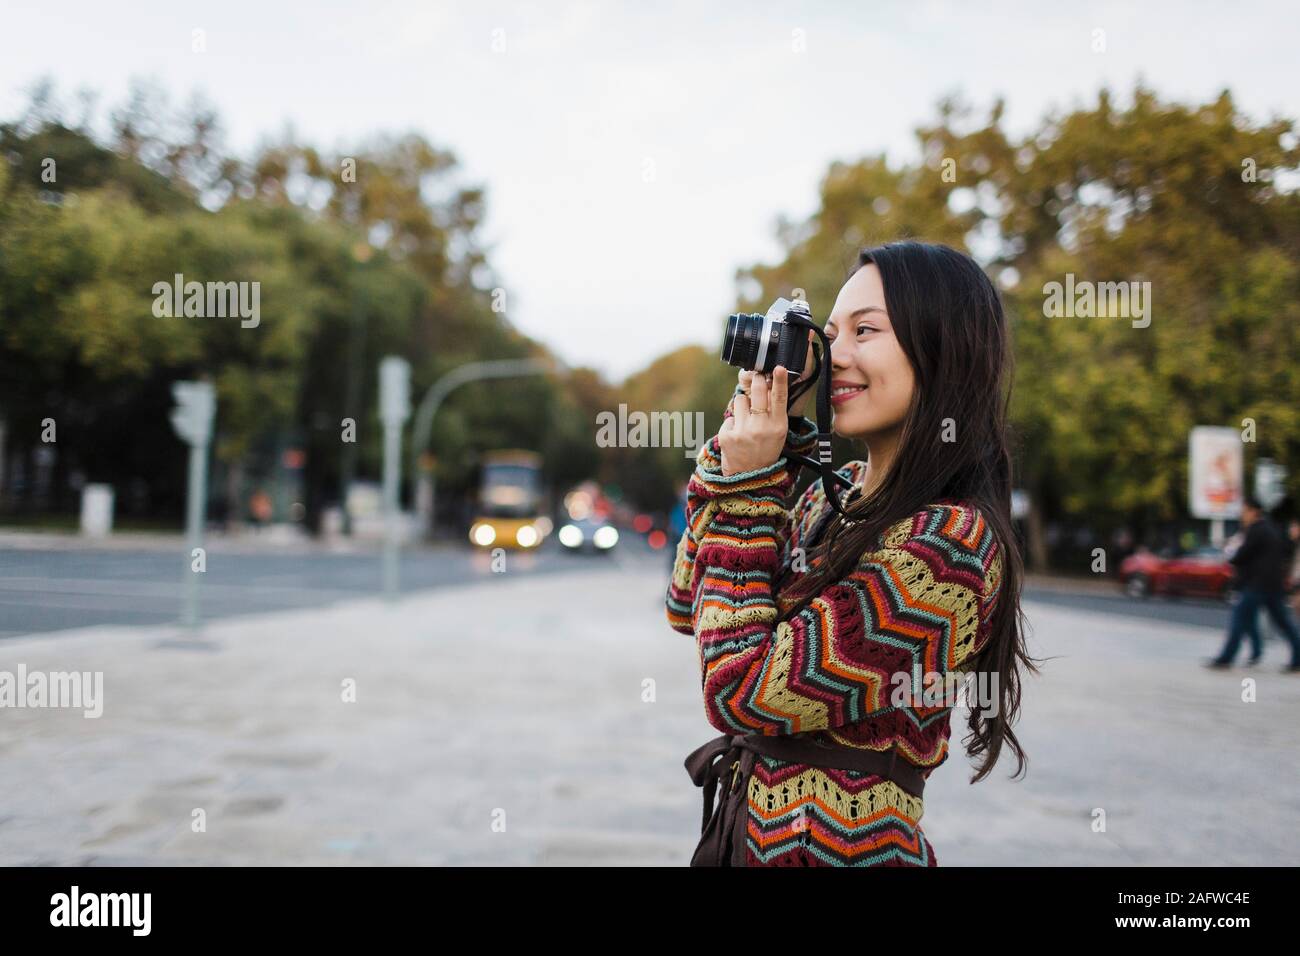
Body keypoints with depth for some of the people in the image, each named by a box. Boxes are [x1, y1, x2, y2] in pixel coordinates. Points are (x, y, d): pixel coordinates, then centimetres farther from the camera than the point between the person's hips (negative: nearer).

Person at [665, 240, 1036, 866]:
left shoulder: (948, 540, -23)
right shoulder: (834, 493, 2)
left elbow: (739, 693, -24)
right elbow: (687, 609, 4)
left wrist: (747, 485, -18)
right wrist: (744, 435, -2)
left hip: (840, 845, -8)